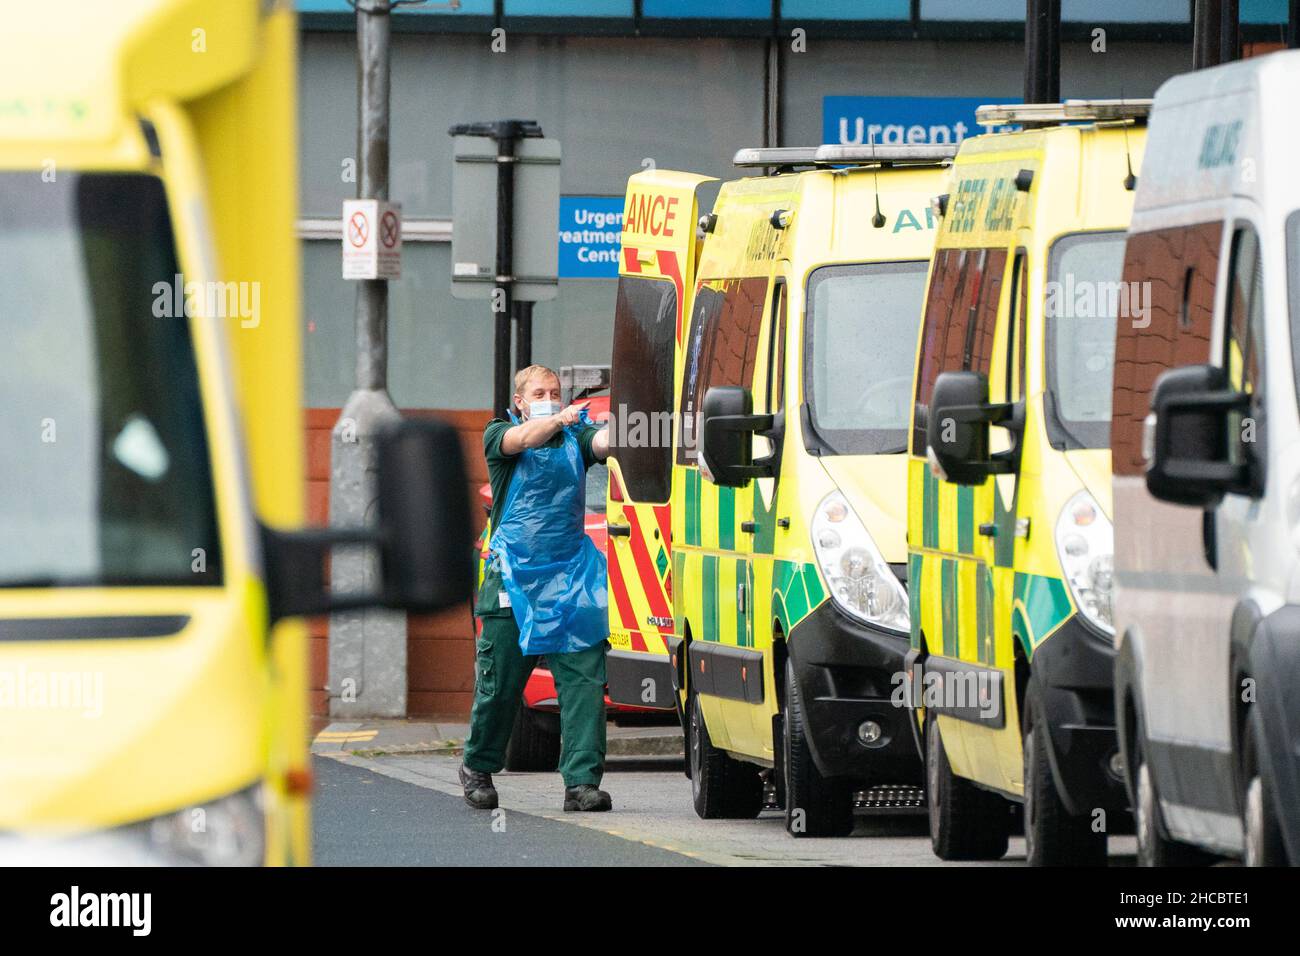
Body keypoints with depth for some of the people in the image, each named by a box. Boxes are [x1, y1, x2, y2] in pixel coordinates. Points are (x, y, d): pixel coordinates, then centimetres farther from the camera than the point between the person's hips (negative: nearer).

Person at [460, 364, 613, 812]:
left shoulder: (574, 437, 12)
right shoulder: (499, 434, 5)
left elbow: (603, 442, -9)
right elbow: (524, 439, -17)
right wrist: (560, 419, -36)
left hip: (572, 574, 2)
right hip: (513, 576, -2)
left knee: (584, 681, -9)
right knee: (499, 685, 4)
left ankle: (582, 781, -9)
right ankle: (478, 768, 25)